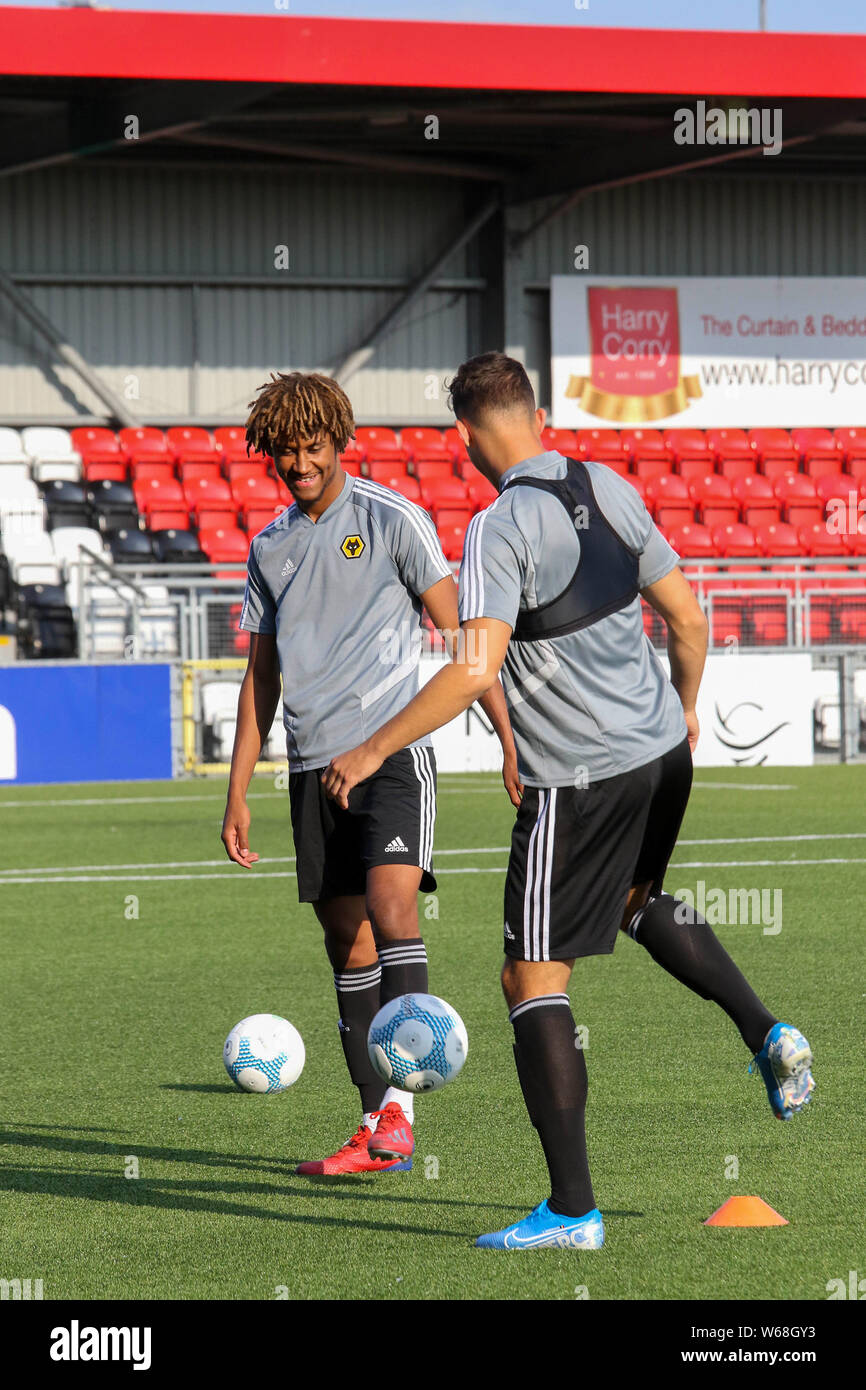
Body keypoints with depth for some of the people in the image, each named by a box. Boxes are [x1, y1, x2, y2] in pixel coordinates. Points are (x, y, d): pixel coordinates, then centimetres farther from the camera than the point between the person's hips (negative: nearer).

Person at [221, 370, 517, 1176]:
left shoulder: (391, 520, -1)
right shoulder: (270, 549, 14)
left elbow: (459, 633, 0)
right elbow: (260, 678, 19)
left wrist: (510, 738, -7)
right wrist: (237, 794, 15)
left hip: (391, 751, -5)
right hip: (314, 766, 5)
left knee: (391, 907, -22)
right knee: (349, 949, 4)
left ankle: (398, 1109, -26)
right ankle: (373, 1134, 6)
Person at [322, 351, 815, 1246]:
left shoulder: (502, 527, -16)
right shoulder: (607, 489, 4)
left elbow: (476, 670, -25)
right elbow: (685, 615, 10)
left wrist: (373, 751, -19)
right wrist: (685, 706, 28)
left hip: (579, 782, -8)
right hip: (663, 751, 8)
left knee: (532, 980, 0)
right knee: (639, 902, 35)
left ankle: (572, 1208, -2)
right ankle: (766, 1034, 20)